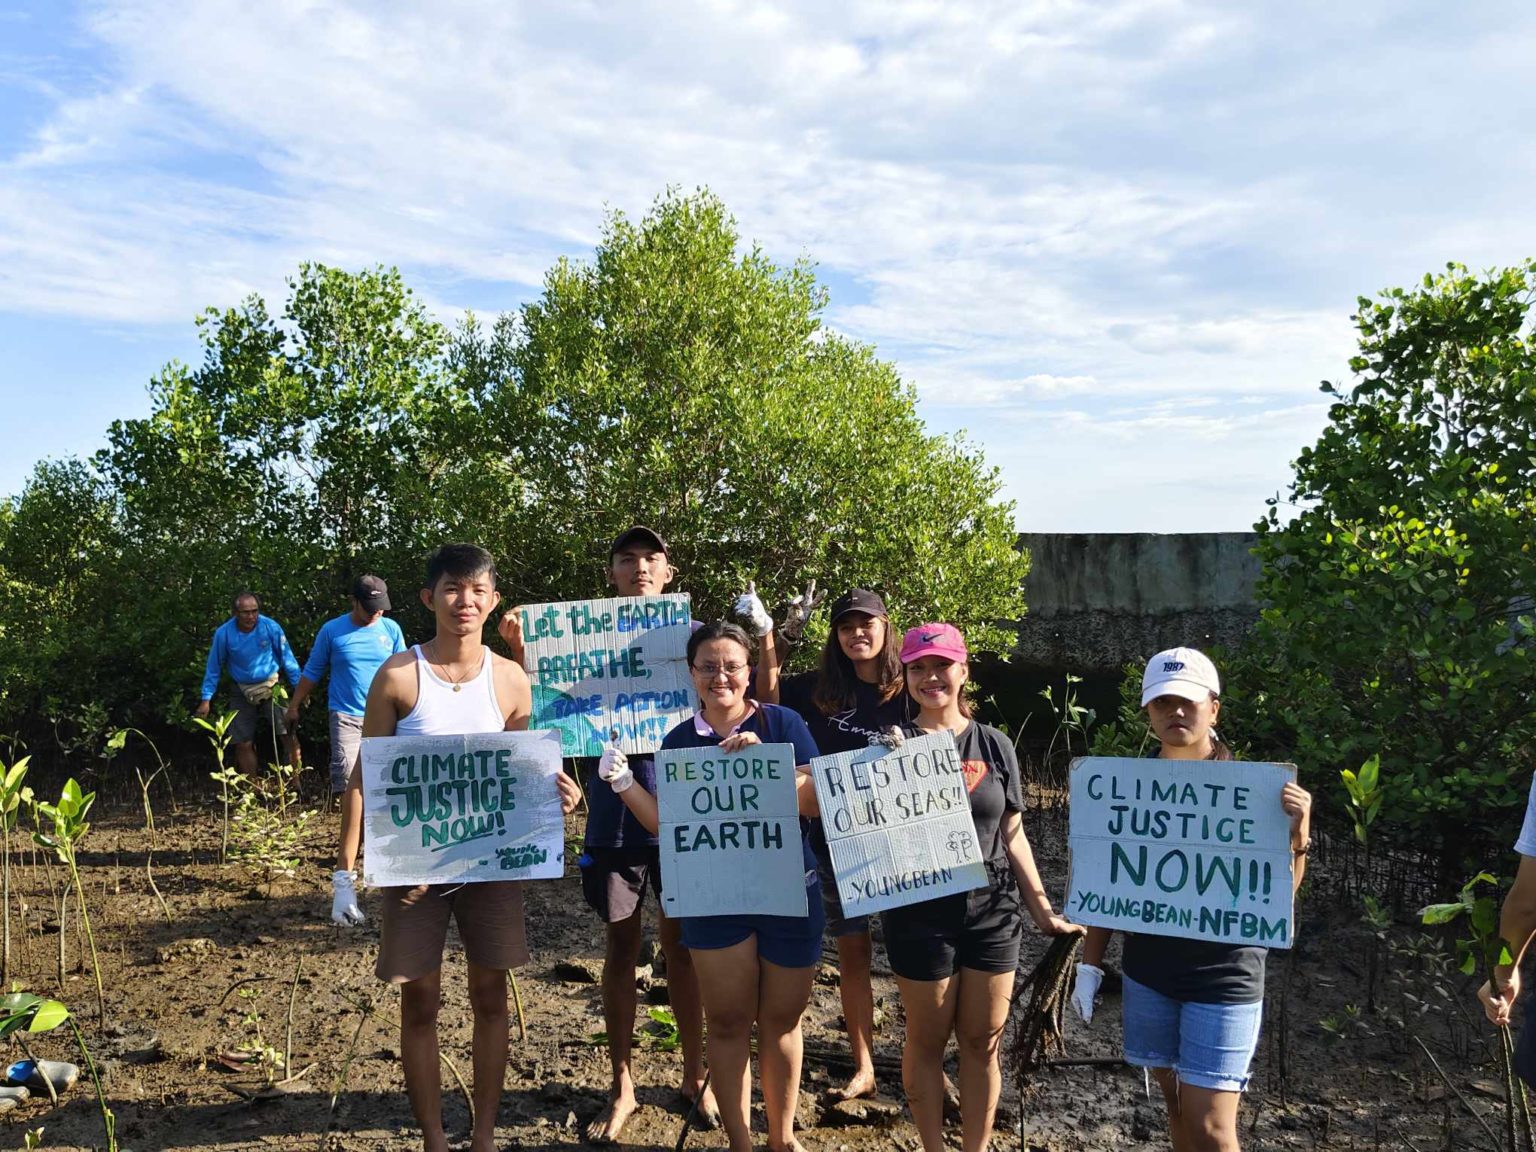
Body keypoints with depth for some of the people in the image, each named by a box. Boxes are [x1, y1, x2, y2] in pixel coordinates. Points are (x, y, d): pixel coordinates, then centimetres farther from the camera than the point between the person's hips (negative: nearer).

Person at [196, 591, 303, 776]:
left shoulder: (270, 627, -16)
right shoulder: (224, 633, -14)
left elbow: (287, 657, -5)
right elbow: (214, 667, -2)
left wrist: (299, 687, -3)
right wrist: (207, 698, -5)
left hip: (270, 686, -1)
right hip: (241, 692, 1)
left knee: (289, 735, -12)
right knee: (243, 744, 5)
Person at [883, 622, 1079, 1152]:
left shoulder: (995, 746, 4)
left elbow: (1012, 836, 7)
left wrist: (1043, 910, 6)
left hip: (991, 913, 2)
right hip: (919, 916, -2)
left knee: (983, 1040, 11)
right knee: (927, 1039, 10)